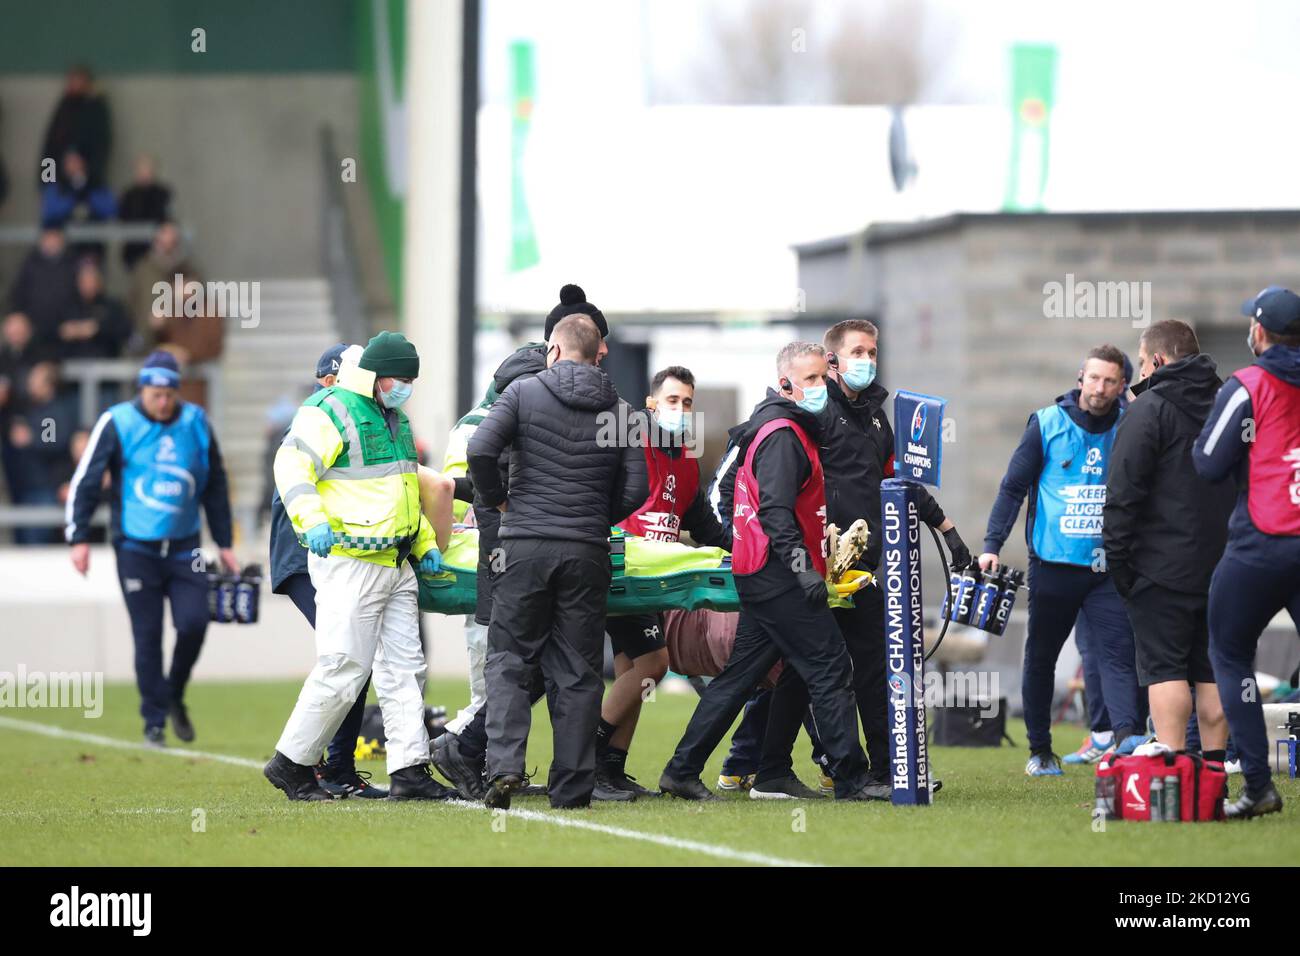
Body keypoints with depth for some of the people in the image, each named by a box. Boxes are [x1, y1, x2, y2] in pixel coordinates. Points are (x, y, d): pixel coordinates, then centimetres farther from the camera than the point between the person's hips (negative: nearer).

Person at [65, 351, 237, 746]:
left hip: (184, 547, 2)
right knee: (148, 636, -3)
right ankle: (154, 721, 9)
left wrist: (224, 543, 15)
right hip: (136, 548, -2)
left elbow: (215, 485, 14)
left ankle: (175, 697, 15)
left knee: (194, 622, -11)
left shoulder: (196, 423, 4)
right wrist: (79, 538, -9)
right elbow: (85, 481, -2)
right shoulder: (117, 423, -5)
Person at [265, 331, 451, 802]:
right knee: (343, 670, -9)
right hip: (349, 564, -9)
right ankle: (291, 762, 2)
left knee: (405, 667, 5)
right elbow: (292, 465, -19)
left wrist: (425, 543, 23)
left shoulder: (395, 419, 21)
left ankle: (409, 769, 5)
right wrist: (313, 521, -31)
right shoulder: (331, 411, -9)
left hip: (396, 565, 9)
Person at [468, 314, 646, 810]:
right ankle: (572, 785, 5)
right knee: (578, 670, 6)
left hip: (525, 545, -2)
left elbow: (480, 450, -12)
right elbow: (636, 487, 2)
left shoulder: (524, 392, 0)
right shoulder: (616, 409, 8)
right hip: (587, 553, 2)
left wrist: (499, 500, 5)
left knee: (509, 660, 5)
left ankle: (504, 765, -13)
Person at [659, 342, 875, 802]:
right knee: (830, 667, -8)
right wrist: (804, 568, -29)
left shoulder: (787, 430, 20)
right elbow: (775, 511, -23)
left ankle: (683, 771, 13)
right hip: (777, 574, -11)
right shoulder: (782, 435, -13)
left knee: (741, 673, 12)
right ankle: (851, 779, -8)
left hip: (760, 574, 11)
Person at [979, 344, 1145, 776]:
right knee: (1041, 656, 10)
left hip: (1108, 566, 0)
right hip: (1052, 563, 0)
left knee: (1119, 651, -16)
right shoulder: (1047, 424, 0)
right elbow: (1014, 487, 2)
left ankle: (1128, 734, -29)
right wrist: (992, 544, -6)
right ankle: (1039, 751, 22)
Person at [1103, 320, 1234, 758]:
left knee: (1163, 668, -6)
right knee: (1211, 671, 9)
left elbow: (1123, 492, -13)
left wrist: (1118, 557, -8)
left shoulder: (1149, 408, -7)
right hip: (1220, 567, 6)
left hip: (1162, 567, -6)